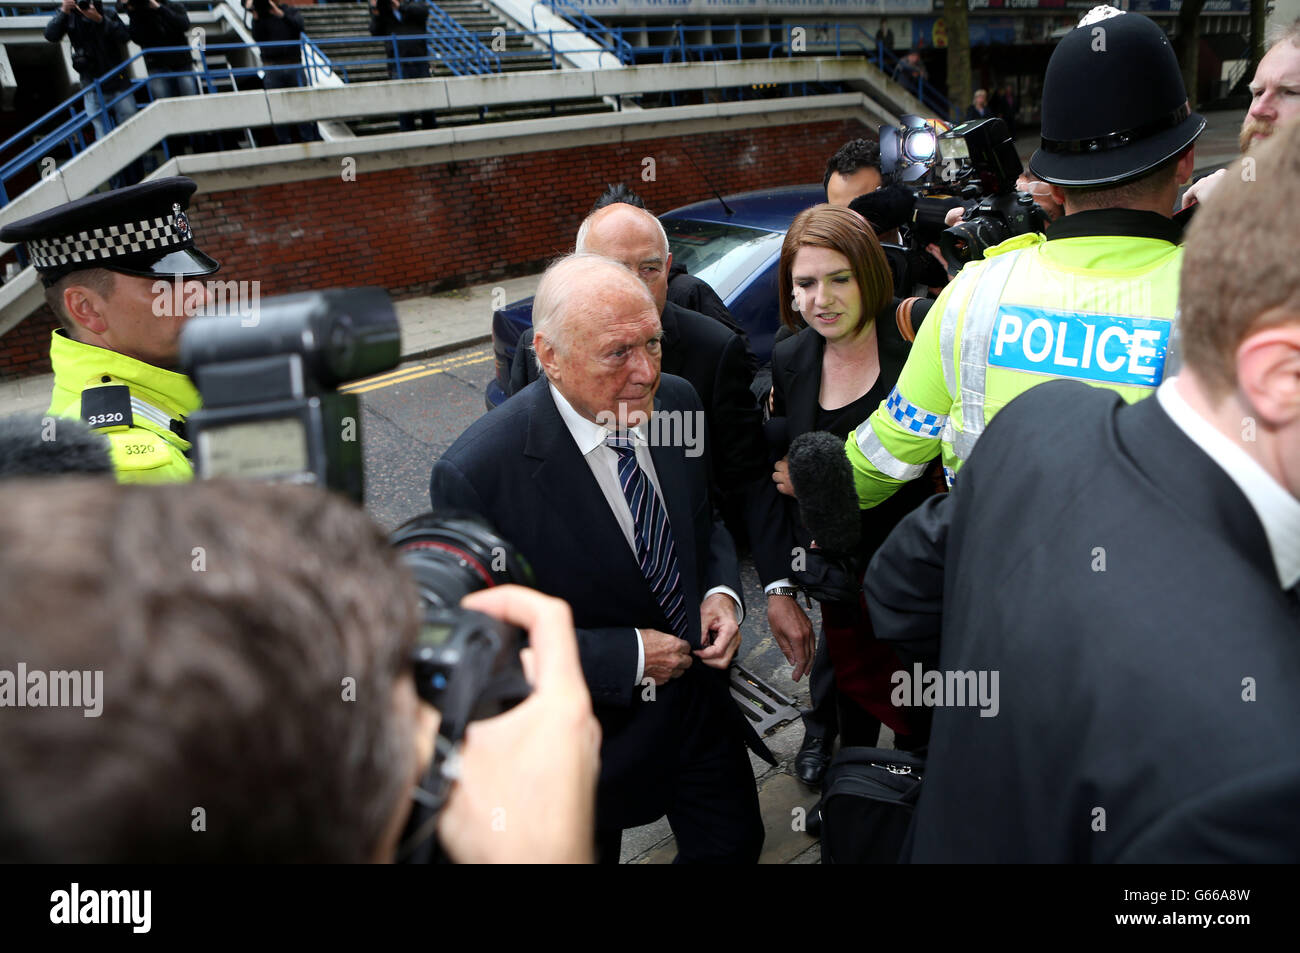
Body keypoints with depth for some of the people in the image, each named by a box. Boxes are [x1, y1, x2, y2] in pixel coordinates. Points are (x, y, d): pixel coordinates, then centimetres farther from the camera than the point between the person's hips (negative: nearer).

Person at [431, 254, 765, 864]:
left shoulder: (674, 402, -11)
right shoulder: (477, 473, -29)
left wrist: (722, 592, -13)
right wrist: (628, 658, -23)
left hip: (701, 698, 5)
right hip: (593, 740, -4)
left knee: (734, 843, 24)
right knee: (589, 850, 23)